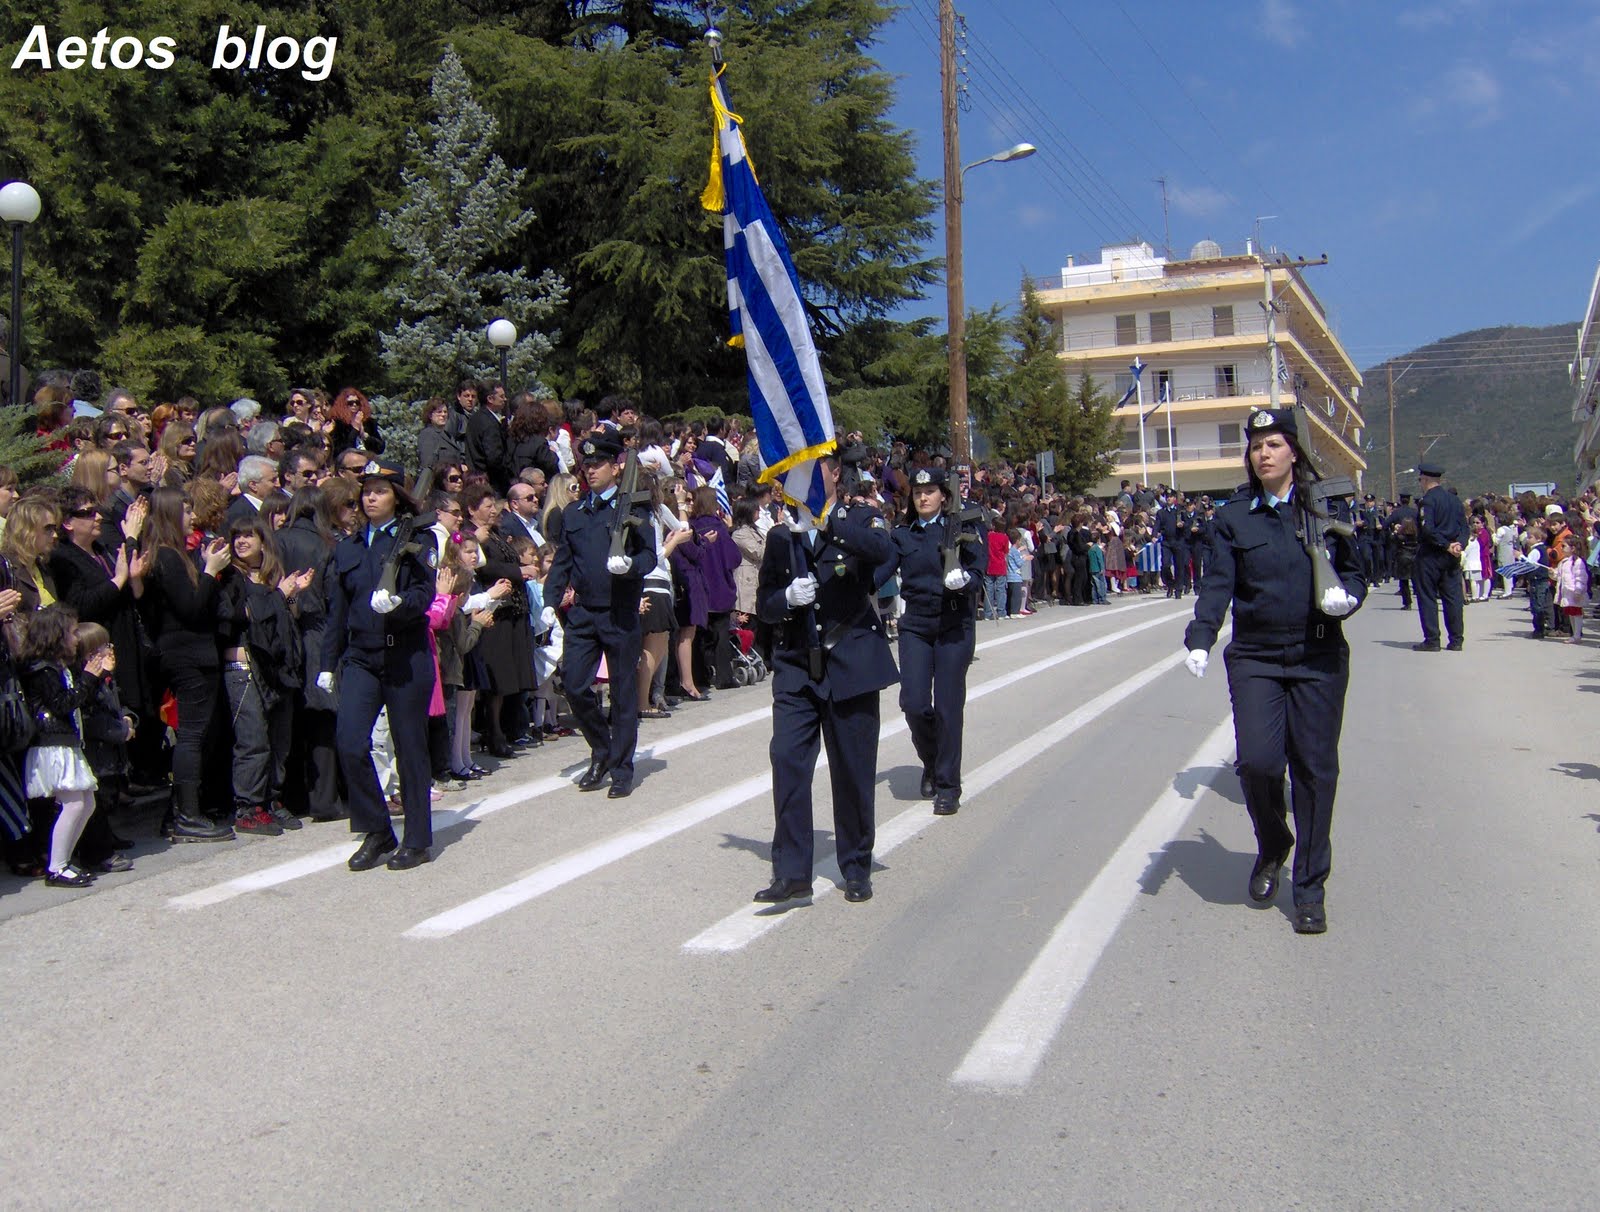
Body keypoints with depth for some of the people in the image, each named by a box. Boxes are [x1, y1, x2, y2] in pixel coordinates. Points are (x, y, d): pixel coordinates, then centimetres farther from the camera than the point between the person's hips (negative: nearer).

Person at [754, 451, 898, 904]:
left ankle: (856, 870, 19)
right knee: (787, 760, -11)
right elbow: (764, 604, 11)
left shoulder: (861, 519, 2)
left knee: (853, 770, 3)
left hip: (850, 663, -2)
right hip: (795, 667, 2)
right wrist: (787, 599, -12)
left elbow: (883, 550, -22)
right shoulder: (780, 536, 11)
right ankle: (791, 871, -5)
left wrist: (825, 523, -33)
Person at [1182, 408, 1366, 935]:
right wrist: (1200, 638, -17)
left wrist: (1346, 594, -12)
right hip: (1255, 658, 0)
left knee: (1315, 769, 1)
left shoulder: (1325, 510, 7)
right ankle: (1272, 847, 19)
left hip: (1319, 659, 0)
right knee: (1257, 760, -14)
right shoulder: (1234, 517, 5)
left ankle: (1309, 890, 13)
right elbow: (1218, 583, -2)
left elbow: (1353, 572, 12)